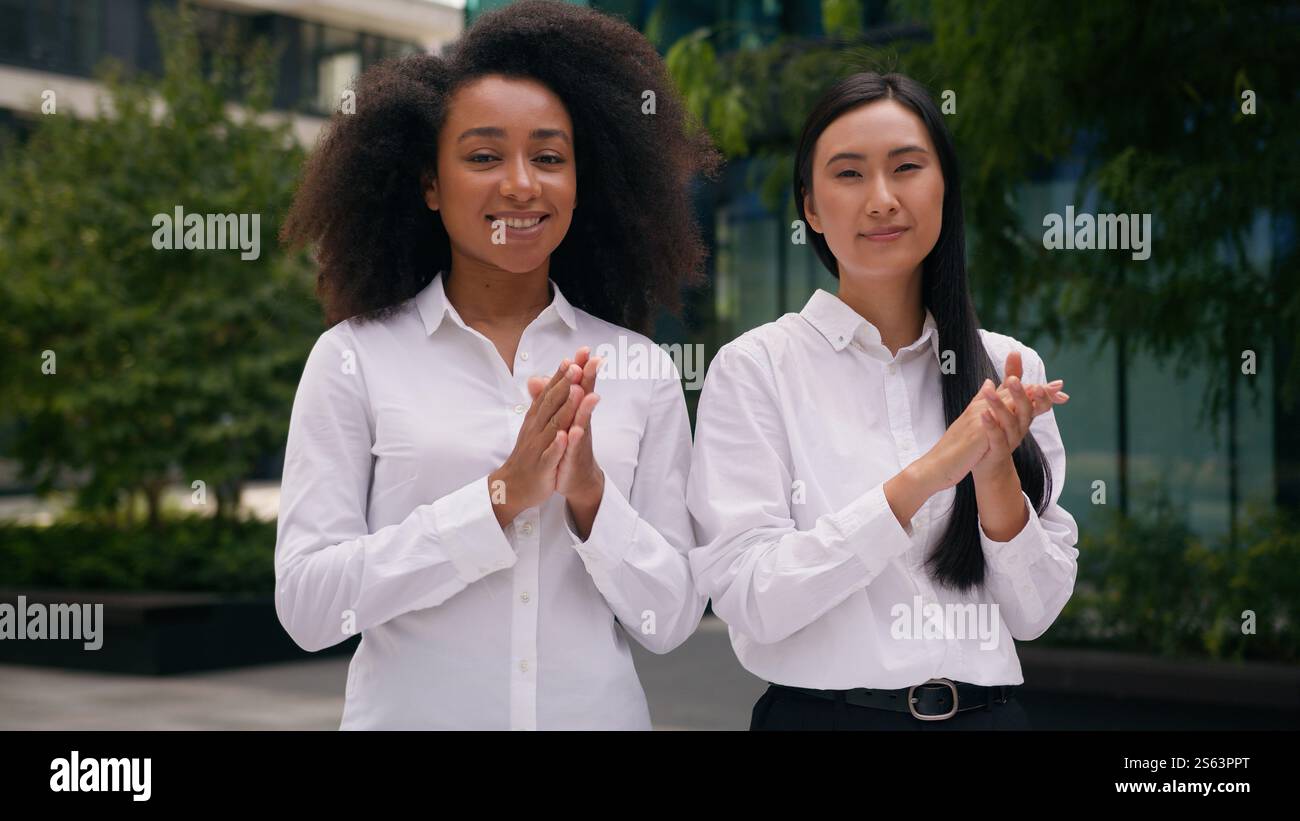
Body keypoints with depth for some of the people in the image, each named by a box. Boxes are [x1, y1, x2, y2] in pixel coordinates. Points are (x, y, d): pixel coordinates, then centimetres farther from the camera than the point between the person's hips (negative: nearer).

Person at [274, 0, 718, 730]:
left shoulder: (643, 368, -1)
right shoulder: (354, 358, -6)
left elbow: (671, 620, -2)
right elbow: (305, 604, -12)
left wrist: (588, 492, -18)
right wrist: (498, 498, -20)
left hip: (598, 713, 2)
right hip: (411, 712, -1)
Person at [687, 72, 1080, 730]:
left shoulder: (1009, 370, 1)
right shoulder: (754, 367, -9)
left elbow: (1035, 613, 0)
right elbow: (745, 599, -17)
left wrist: (997, 473, -17)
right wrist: (926, 474, -22)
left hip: (987, 709, 3)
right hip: (822, 710, -3)